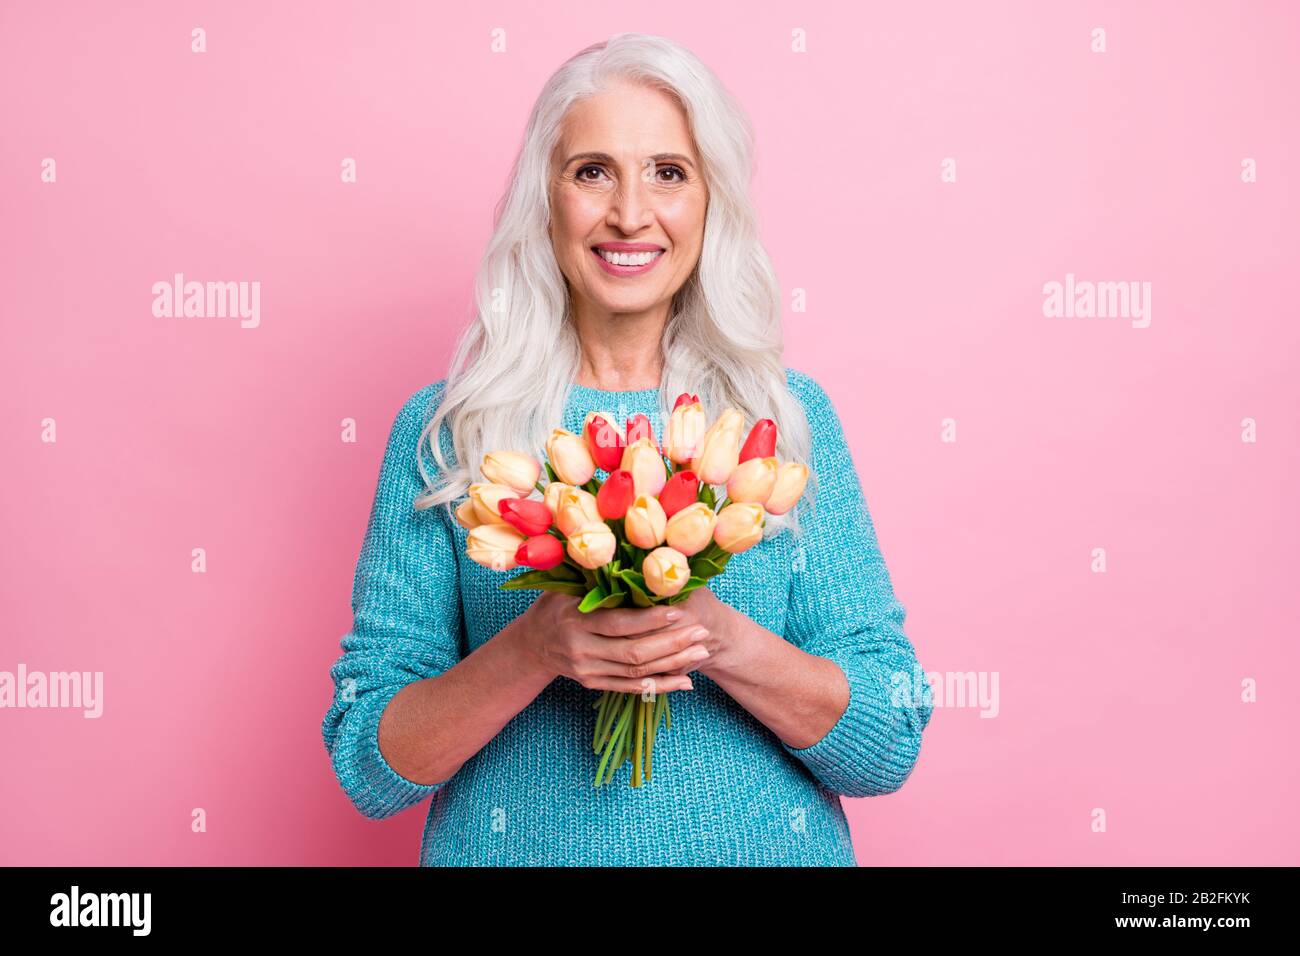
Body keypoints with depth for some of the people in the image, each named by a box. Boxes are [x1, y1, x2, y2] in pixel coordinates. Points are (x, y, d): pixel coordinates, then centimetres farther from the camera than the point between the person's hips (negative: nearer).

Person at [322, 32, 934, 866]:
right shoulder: (444, 430, -7)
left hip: (767, 845, 1)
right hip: (518, 846, 0)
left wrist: (721, 639, -25)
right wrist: (534, 649, -26)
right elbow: (369, 771, -10)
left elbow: (891, 747, -8)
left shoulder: (794, 417, -5)